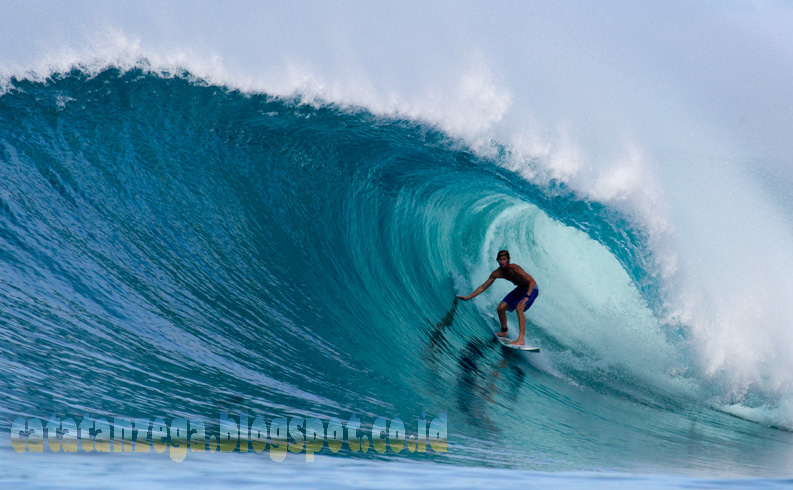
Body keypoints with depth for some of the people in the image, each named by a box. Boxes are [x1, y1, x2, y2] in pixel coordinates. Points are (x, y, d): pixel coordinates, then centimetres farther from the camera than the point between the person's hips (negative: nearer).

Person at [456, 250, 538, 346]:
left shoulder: (515, 269, -32)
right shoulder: (497, 273, -11)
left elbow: (532, 281, -34)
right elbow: (483, 287, -4)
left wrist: (527, 296, -47)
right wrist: (468, 297, -8)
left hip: (531, 289, -8)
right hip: (520, 289, 8)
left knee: (519, 308, -31)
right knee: (500, 308, 4)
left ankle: (521, 339, -37)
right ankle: (504, 332, 29)